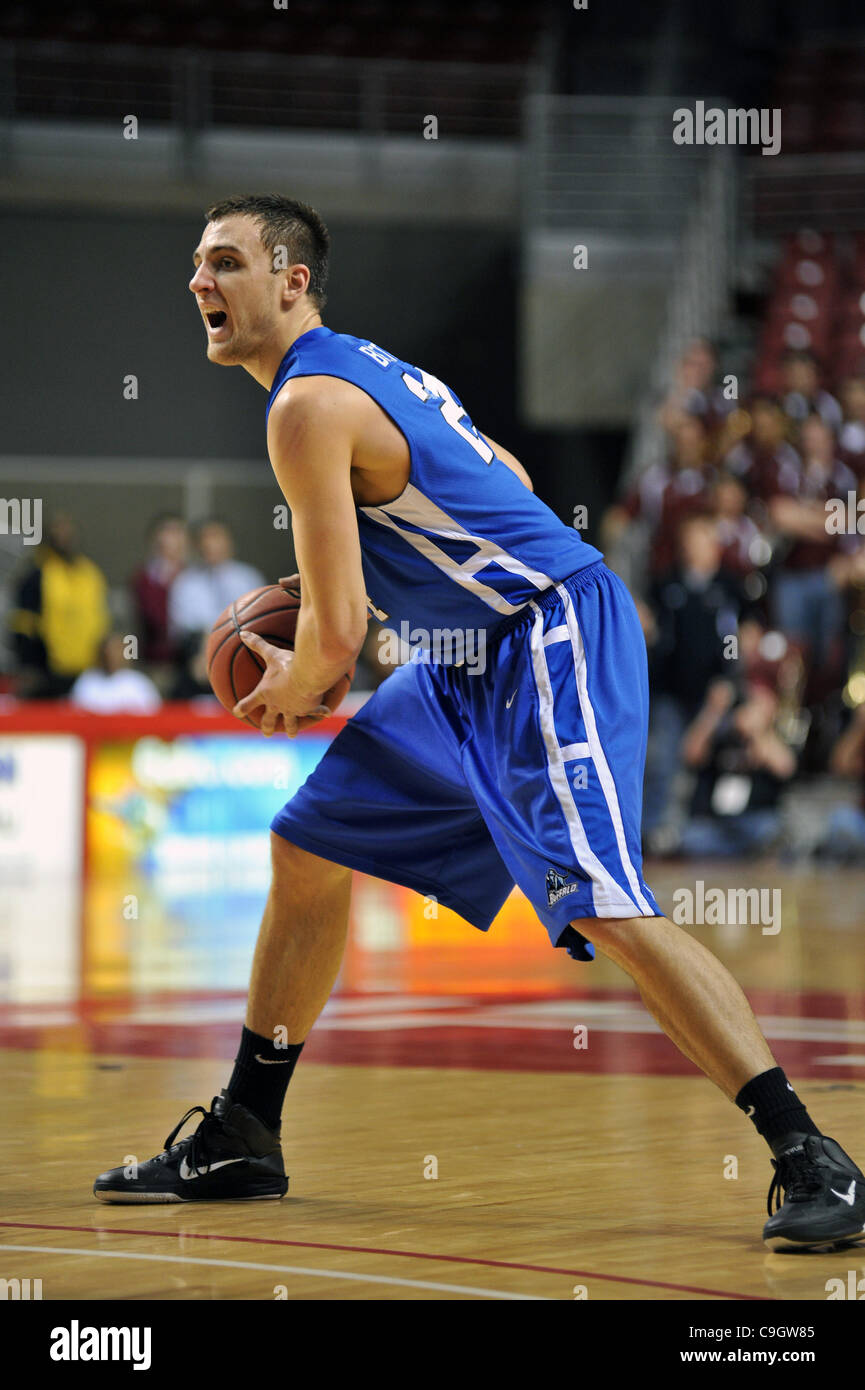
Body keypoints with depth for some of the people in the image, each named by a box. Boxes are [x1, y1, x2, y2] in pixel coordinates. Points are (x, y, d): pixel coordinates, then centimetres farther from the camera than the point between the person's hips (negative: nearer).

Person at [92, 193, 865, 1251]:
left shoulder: (308, 407, -16)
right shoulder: (363, 367, 14)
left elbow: (334, 636, -19)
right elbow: (504, 485, 25)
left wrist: (290, 689, 5)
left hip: (554, 638, -11)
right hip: (477, 652, 11)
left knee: (602, 908, -21)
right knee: (308, 849, 14)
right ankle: (240, 1141, 25)